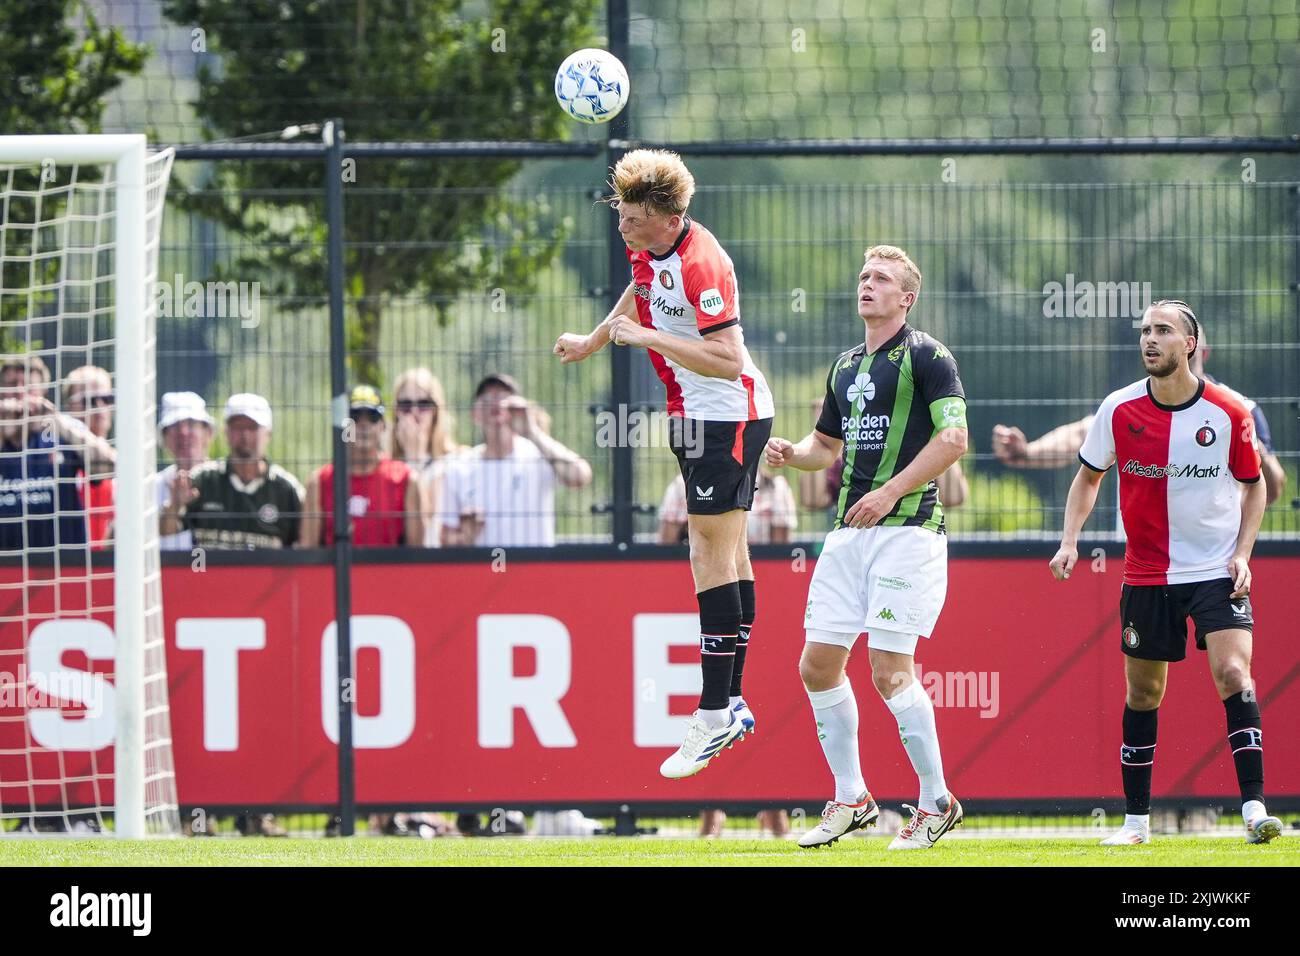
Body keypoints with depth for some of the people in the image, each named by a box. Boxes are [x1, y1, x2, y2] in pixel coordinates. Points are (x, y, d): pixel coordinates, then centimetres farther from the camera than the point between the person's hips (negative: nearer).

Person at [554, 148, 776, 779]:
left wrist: (650, 338, -28)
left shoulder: (701, 265, -25)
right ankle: (733, 702, 16)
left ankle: (714, 716, -14)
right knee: (727, 555, 12)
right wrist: (593, 341, 39)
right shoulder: (648, 248, 3)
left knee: (711, 555, -12)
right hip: (698, 417, 10)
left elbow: (729, 360, -28)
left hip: (727, 417, -10)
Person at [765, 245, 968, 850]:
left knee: (890, 671, -13)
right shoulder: (846, 367, 18)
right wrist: (790, 453, 7)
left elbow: (954, 438, -13)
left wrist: (890, 491, -19)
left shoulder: (926, 356, -5)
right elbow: (827, 444, 30)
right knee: (818, 665, 3)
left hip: (906, 527, -8)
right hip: (848, 530, 8)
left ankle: (937, 802, -1)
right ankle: (851, 799, 15)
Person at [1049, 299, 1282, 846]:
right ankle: (1136, 819, 18)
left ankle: (1254, 809, -21)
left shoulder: (1229, 413, -9)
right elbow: (1088, 476, 10)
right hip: (1147, 573, 2)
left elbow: (1253, 484, 6)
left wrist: (1242, 552, -6)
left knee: (1233, 672, -19)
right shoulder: (1119, 410, -5)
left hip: (1217, 571, -2)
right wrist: (1070, 540, -3)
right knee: (1143, 692, 7)